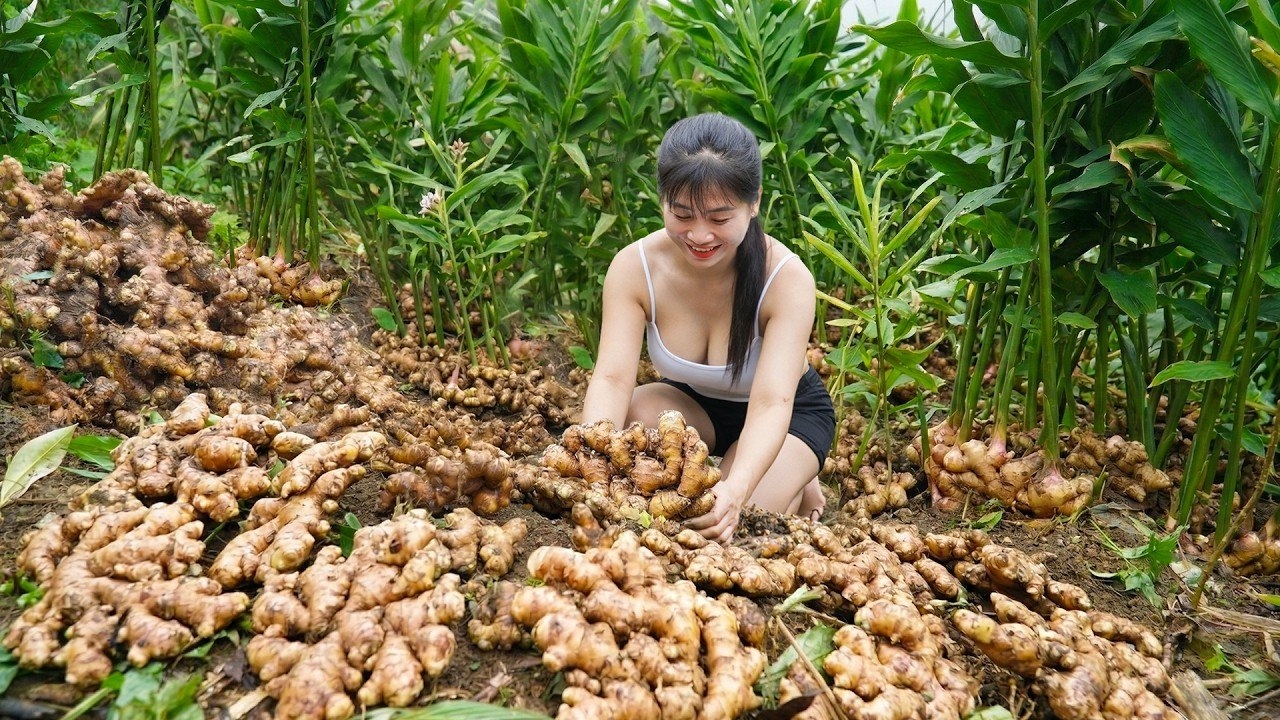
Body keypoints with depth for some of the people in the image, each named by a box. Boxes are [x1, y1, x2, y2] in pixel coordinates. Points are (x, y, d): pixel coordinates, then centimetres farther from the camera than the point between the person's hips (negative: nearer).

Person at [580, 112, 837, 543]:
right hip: (692, 404, 2)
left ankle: (795, 484, 8)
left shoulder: (787, 279, -31)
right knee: (633, 415, -30)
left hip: (791, 414, -2)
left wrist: (736, 491, -60)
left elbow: (771, 403, -40)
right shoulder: (634, 268, -24)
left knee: (733, 523, -26)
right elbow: (612, 378, -33)